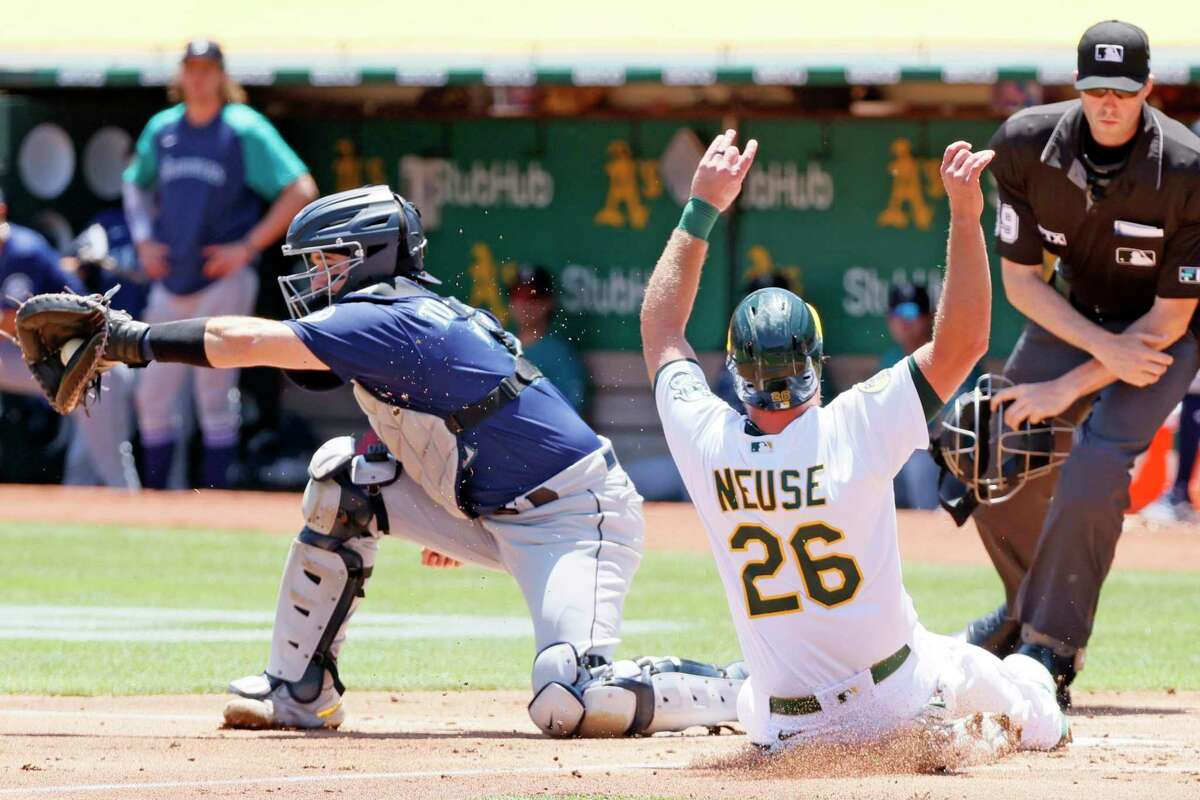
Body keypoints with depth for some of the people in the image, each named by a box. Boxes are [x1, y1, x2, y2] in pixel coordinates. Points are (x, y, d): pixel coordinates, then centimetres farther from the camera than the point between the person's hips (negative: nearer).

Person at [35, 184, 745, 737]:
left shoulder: (387, 320, -19)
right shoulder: (418, 316, 10)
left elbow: (250, 342, -25)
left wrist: (134, 340, -18)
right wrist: (456, 525, 28)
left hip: (579, 518, -10)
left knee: (571, 706, -27)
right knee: (344, 475, 2)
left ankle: (735, 693, -2)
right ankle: (299, 693, 6)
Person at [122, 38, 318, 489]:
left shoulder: (245, 130, -7)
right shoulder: (161, 129, 9)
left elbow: (300, 191, -10)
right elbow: (136, 186, 27)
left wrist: (247, 247, -13)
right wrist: (143, 240, 10)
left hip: (223, 280, -6)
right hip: (171, 281, 6)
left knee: (214, 391, -9)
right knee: (154, 394, 6)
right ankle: (154, 499, 16)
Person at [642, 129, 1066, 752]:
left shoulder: (706, 442, -14)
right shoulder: (854, 431, -24)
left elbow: (660, 328, 4)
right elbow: (962, 343, -18)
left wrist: (701, 209, 7)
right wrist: (964, 214, -20)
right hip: (903, 705, -3)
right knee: (1021, 679, 33)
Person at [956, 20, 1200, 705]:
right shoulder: (1027, 144, -20)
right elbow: (1019, 280, -12)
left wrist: (1071, 387, -24)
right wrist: (1104, 347, -25)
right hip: (1072, 316, 5)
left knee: (1095, 467, -26)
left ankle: (1052, 653, -19)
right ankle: (1028, 607, 33)